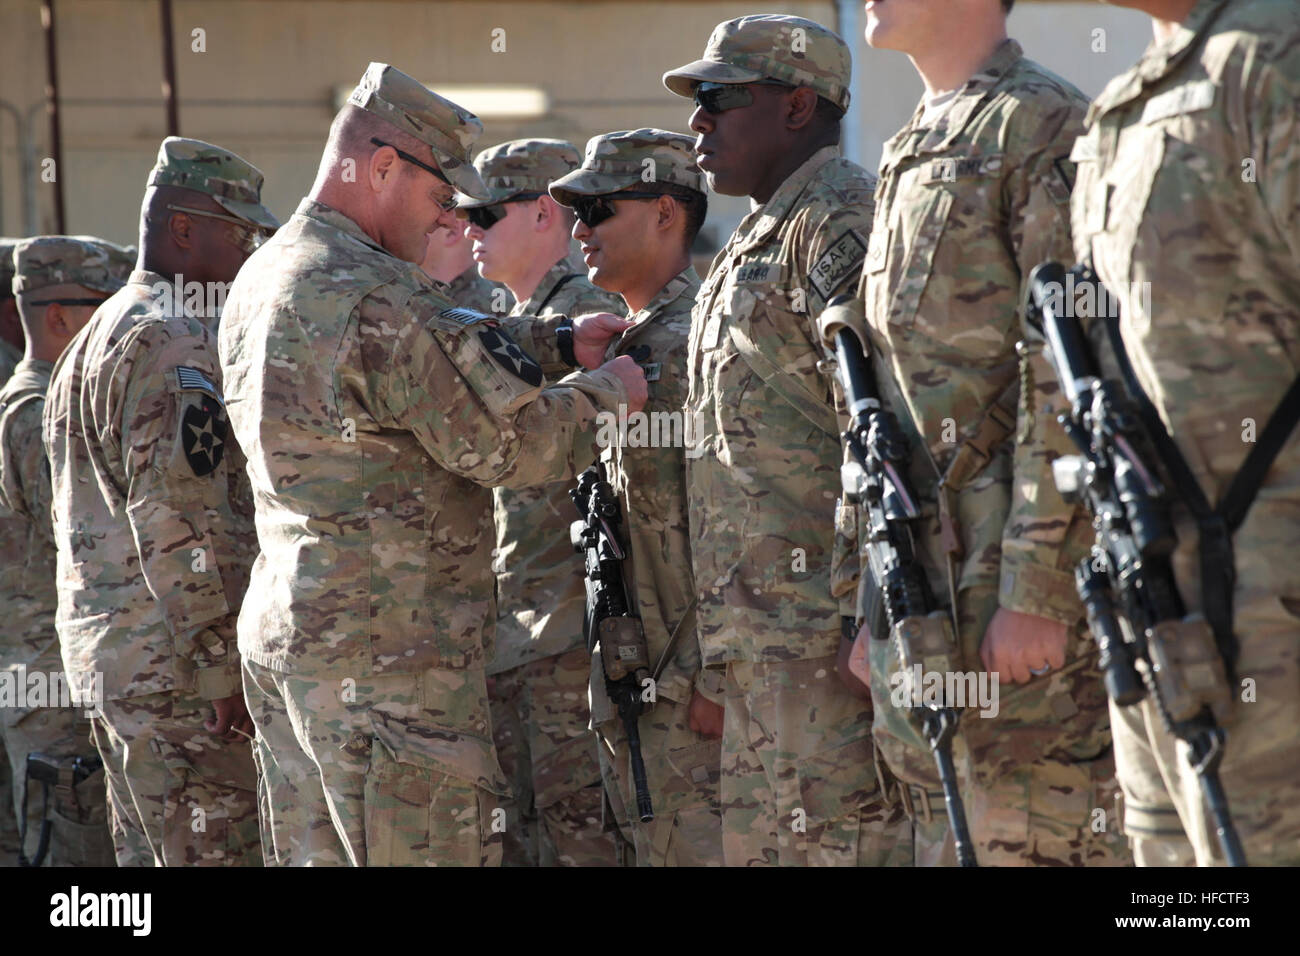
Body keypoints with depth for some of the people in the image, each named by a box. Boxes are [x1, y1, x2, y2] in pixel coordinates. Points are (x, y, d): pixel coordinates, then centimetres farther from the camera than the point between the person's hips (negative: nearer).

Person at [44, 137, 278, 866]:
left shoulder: (94, 340, 20)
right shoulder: (174, 345, -14)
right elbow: (182, 524, -21)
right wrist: (226, 670, -19)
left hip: (109, 658, 10)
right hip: (179, 668, -10)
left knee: (148, 849, 13)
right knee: (218, 850, -9)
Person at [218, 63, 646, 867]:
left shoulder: (260, 281, 13)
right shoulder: (375, 300, -18)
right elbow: (517, 444, -16)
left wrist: (556, 342, 19)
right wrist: (605, 391, 1)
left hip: (281, 635, 10)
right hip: (390, 655, -10)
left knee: (312, 850, 11)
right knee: (429, 850, -6)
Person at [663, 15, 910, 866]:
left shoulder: (841, 223, -10)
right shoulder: (760, 239, 22)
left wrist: (868, 616, -24)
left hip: (823, 634, -10)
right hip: (766, 637, 10)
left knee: (838, 840, -11)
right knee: (759, 843, 12)